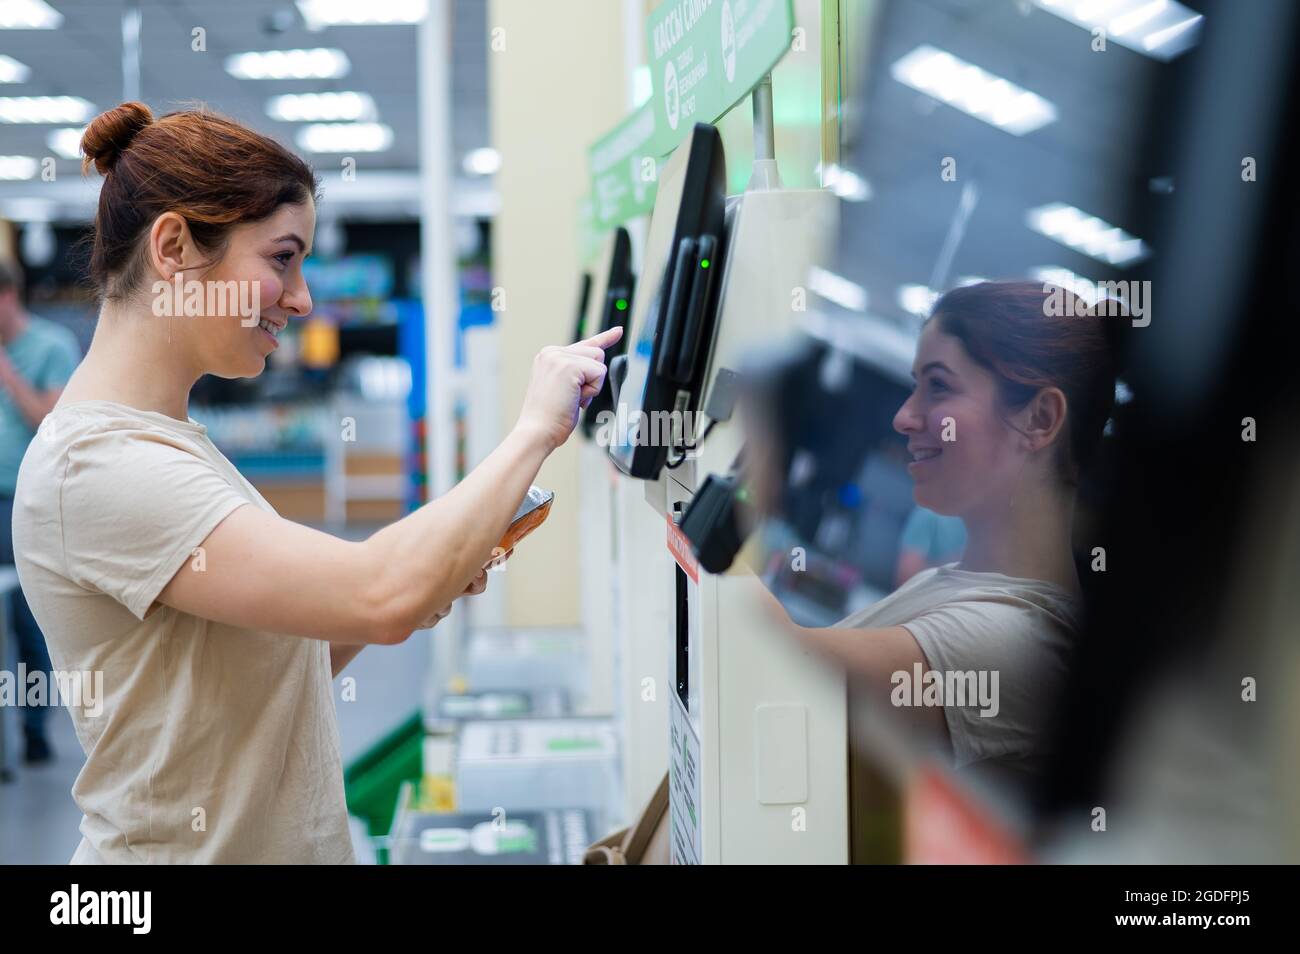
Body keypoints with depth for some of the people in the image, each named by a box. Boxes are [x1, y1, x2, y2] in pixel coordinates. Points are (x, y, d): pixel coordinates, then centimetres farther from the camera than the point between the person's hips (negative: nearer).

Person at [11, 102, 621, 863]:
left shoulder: (163, 441, 9)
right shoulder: (96, 467, -21)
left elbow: (257, 674, 10)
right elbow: (382, 596, -30)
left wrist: (417, 583, -5)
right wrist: (537, 427, -19)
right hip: (192, 848, -9)